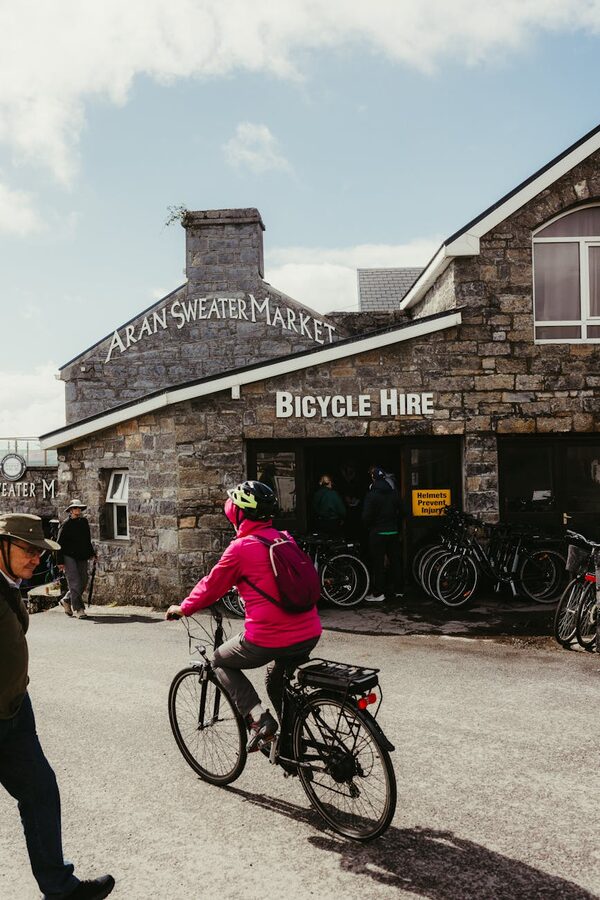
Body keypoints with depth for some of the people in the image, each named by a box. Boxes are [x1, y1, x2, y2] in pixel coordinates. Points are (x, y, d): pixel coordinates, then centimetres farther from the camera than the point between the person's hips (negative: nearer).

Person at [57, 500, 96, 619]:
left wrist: (92, 553, 18)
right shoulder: (66, 524, -6)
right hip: (69, 557, -6)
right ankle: (78, 609, -5)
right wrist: (60, 561, -10)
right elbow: (60, 544, -6)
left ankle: (66, 601, 27)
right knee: (75, 583, -10)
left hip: (82, 557, 6)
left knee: (83, 583, 7)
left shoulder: (84, 522, 11)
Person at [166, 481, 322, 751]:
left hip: (268, 638, -7)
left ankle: (258, 718, 4)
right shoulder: (285, 540, 11)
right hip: (310, 635, 7)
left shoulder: (241, 548, -8)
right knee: (276, 680, 33)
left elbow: (211, 586, 3)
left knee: (221, 661, 19)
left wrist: (182, 608, 19)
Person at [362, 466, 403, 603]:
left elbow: (366, 516, -13)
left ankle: (378, 593, 1)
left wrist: (369, 528, 5)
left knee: (378, 563, -1)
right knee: (395, 560, 13)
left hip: (377, 533, -5)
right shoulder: (394, 492, 4)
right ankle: (398, 590, 20)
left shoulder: (372, 494, -13)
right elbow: (400, 511, 11)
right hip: (393, 532, 5)